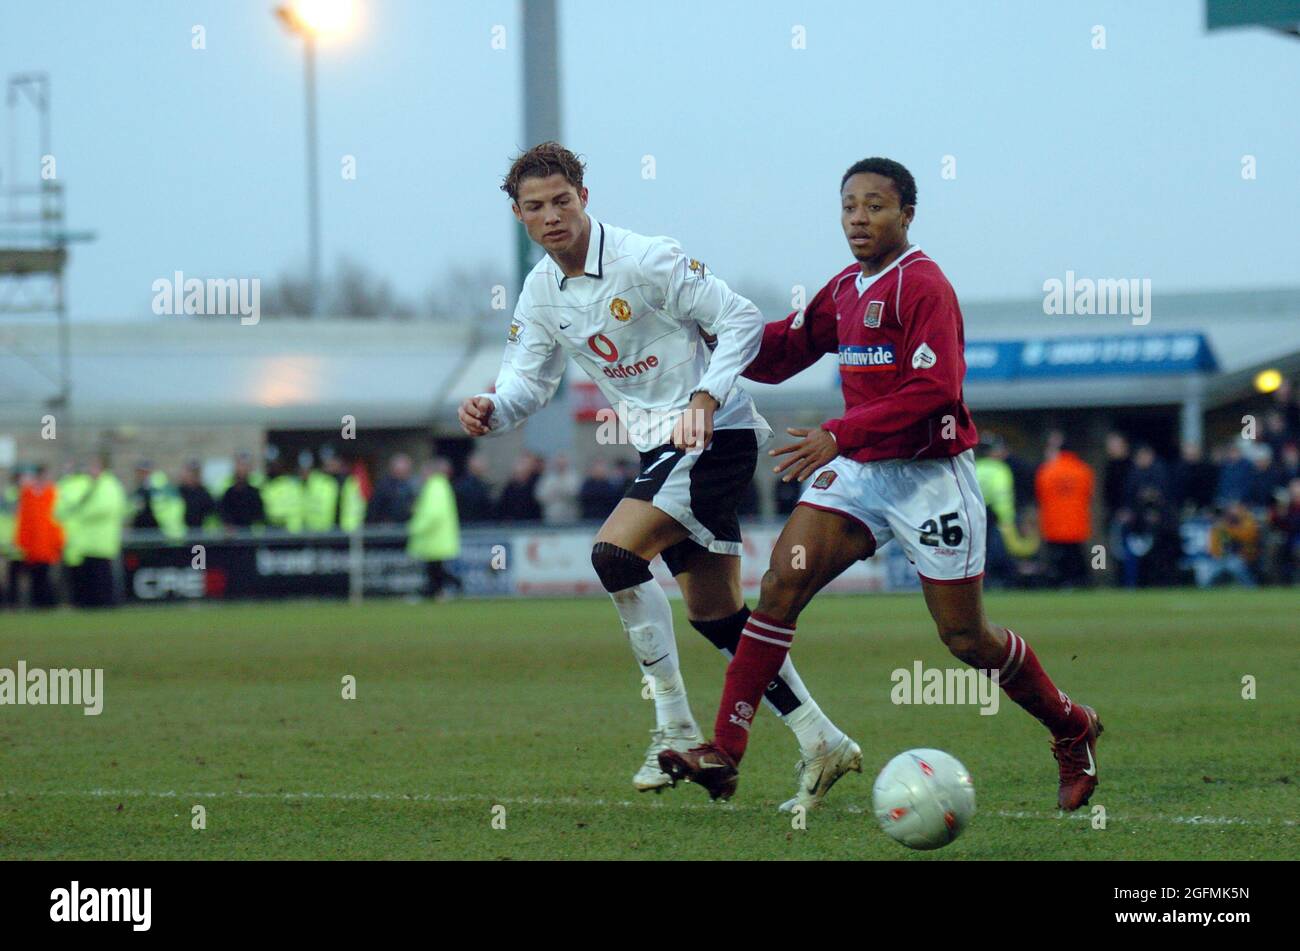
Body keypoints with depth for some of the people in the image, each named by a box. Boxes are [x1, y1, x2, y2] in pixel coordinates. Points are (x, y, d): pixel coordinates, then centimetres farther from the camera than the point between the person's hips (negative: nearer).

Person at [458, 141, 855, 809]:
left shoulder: (645, 260, -16)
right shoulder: (542, 291, 6)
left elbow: (742, 320, -14)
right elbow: (527, 380, 7)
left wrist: (705, 397, -25)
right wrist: (490, 412, -16)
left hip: (714, 436, -9)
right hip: (660, 450, 9)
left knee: (614, 552, -23)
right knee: (716, 615, 10)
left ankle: (676, 729, -15)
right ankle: (820, 743, 19)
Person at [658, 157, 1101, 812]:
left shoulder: (922, 285, -13)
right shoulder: (845, 289, 12)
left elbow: (934, 390, -23)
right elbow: (778, 355, 20)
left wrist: (839, 434, -27)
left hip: (929, 477, -7)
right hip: (858, 471, 7)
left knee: (964, 636, 1)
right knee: (781, 583, -11)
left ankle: (1072, 730, 25)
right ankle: (723, 755, -15)